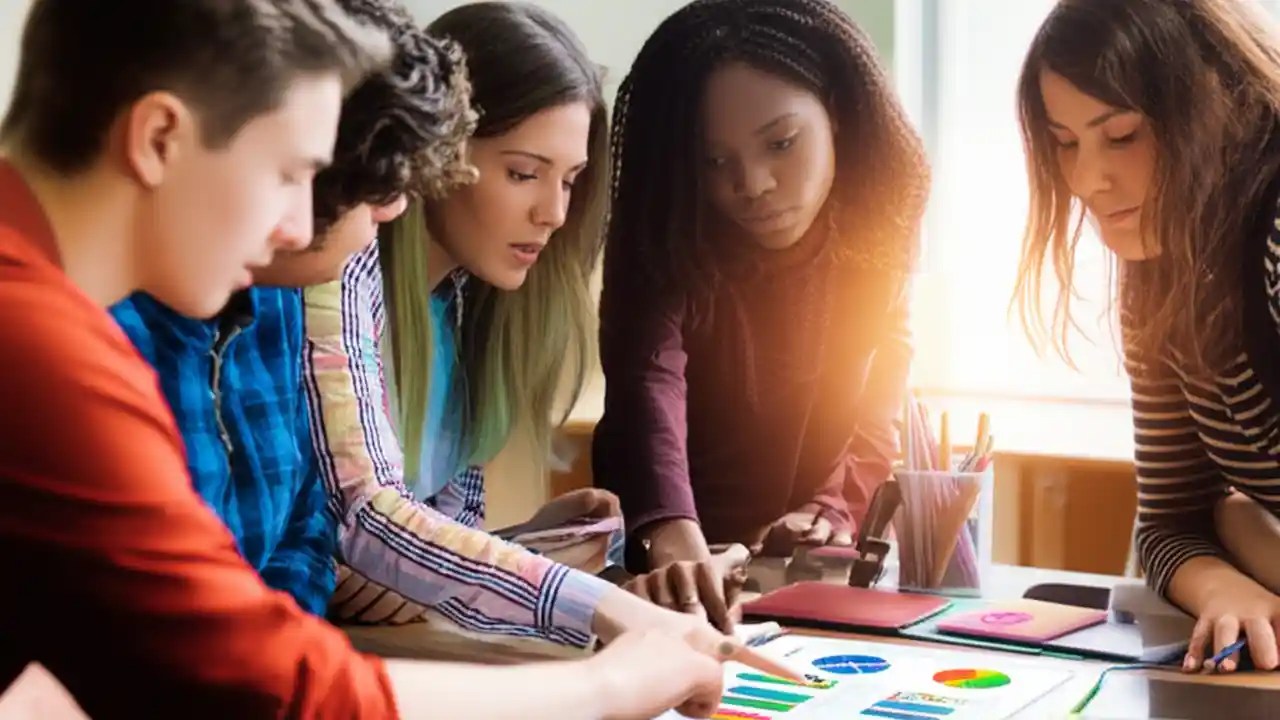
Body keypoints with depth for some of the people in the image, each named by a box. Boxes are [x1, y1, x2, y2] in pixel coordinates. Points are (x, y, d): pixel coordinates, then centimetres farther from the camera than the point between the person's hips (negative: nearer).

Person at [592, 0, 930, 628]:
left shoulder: (876, 223, -11)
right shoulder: (665, 237, -20)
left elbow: (879, 395, -2)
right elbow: (648, 385, -36)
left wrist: (838, 507, -19)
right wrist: (679, 548, -53)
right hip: (674, 549, -2)